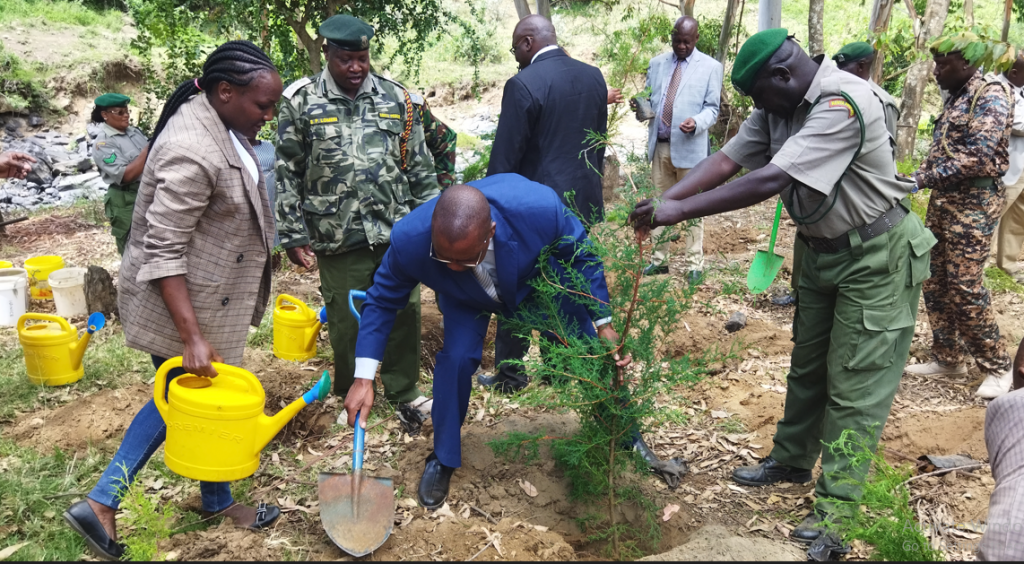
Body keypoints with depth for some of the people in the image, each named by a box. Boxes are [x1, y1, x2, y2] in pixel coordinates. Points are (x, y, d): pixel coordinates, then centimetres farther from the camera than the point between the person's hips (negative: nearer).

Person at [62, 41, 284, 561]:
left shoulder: (217, 122, 2)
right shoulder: (193, 153, -29)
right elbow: (163, 253, -28)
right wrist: (192, 337, -30)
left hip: (207, 291, 10)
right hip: (182, 299, -10)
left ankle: (102, 503, 24)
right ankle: (217, 502, 33)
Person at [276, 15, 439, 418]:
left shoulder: (396, 98, 5)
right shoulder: (301, 102, -1)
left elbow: (420, 168, 10)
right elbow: (287, 175, 0)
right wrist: (293, 236, -2)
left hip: (397, 233, 2)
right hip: (338, 240, -2)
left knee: (405, 314, 6)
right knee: (346, 323, 8)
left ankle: (404, 392, 25)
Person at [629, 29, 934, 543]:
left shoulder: (842, 106, -30)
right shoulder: (780, 106, -2)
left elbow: (770, 181, -37)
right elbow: (728, 159, -8)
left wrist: (681, 210, -35)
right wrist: (664, 199, -22)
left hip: (875, 255, -8)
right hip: (824, 249, 9)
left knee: (855, 381, -3)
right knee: (806, 364, 18)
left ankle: (838, 504, 6)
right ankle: (791, 460, 35)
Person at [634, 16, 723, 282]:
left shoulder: (710, 67, 0)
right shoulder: (657, 63, 12)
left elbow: (712, 108, -3)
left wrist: (697, 122, -24)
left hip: (689, 147, -4)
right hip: (659, 146, 4)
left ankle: (694, 265, 9)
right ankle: (659, 260, 19)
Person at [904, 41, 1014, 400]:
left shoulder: (990, 95, -12)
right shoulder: (956, 97, 15)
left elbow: (980, 157, -22)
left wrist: (923, 178, -22)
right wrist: (921, 177, 3)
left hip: (973, 202, -8)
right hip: (943, 199, 9)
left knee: (965, 287, -8)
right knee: (934, 282, 9)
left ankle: (998, 367, 7)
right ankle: (948, 357, 21)